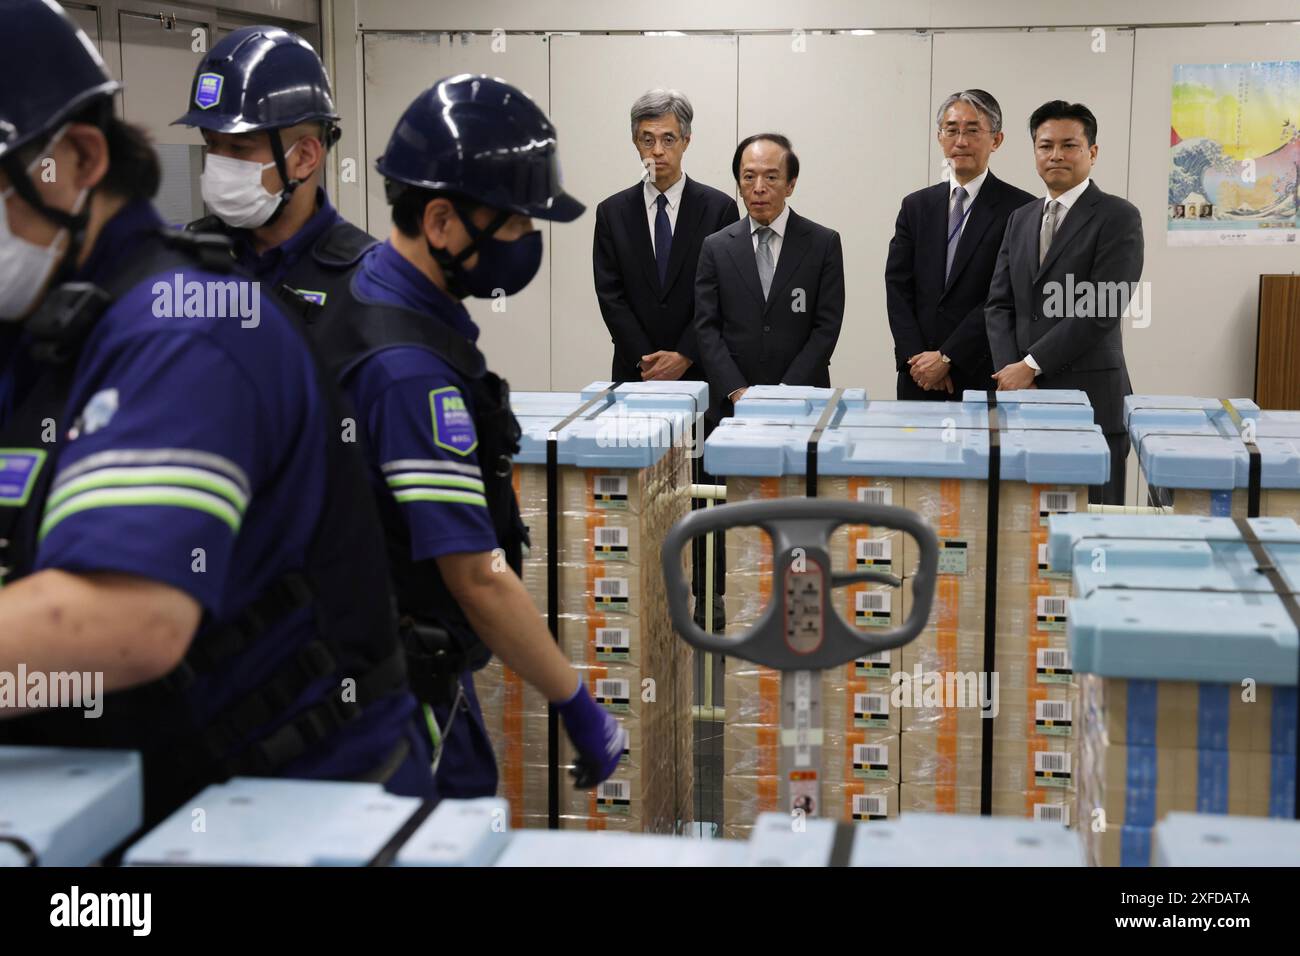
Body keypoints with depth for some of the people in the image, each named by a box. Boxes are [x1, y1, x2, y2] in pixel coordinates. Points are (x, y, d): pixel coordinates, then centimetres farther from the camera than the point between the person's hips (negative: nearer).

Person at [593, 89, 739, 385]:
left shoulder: (720, 208, 0)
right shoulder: (612, 212, 5)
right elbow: (610, 295, 0)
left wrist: (684, 357, -12)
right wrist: (645, 360, -10)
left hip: (700, 371, -1)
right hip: (634, 372, 1)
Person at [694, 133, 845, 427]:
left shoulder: (823, 243, 2)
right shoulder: (716, 247, 6)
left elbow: (827, 327, -3)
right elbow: (707, 328, 1)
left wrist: (787, 391, -12)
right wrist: (736, 392, -11)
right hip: (731, 405, 1)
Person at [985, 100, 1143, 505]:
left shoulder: (1118, 217, -3)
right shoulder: (1020, 219, 17)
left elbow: (1100, 311, -12)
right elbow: (999, 304, 12)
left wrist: (1031, 365, -11)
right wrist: (1011, 372, -3)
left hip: (1090, 398, -5)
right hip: (1023, 397, 5)